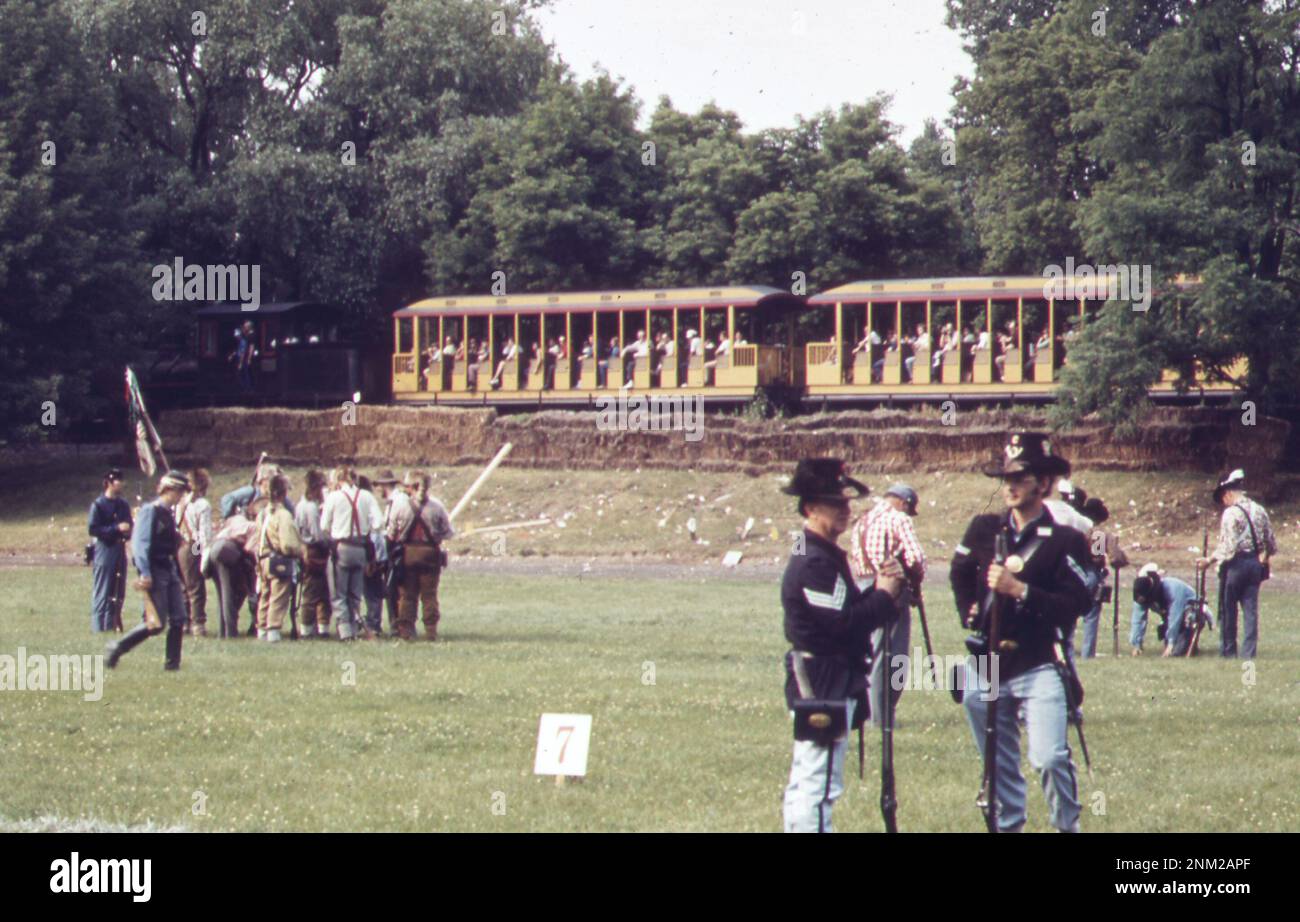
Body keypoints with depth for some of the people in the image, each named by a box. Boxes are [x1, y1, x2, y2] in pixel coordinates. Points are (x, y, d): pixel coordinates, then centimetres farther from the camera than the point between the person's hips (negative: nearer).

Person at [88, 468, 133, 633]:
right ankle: (99, 626, -3)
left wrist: (127, 533, 0)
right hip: (104, 550, -7)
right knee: (102, 593, -6)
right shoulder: (98, 505, -7)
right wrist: (116, 528, -18)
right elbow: (92, 529, -13)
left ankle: (113, 624, 16)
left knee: (118, 593, 9)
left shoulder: (123, 505, 14)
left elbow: (128, 525, 25)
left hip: (119, 550, 7)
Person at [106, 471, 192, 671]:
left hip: (170, 570, 8)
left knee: (178, 619, 1)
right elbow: (141, 543, -17)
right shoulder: (150, 511, -11)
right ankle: (116, 649, 3)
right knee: (156, 623, -9)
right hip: (155, 572, -8)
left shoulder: (169, 515, 14)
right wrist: (145, 574, -23)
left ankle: (172, 662, 6)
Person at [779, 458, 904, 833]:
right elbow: (842, 625, -24)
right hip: (825, 686, -11)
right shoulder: (814, 563, -18)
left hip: (811, 685, 11)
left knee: (804, 783, 16)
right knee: (819, 787, -10)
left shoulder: (826, 556, 16)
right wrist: (884, 596, -12)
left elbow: (850, 611, 16)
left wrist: (881, 590, 0)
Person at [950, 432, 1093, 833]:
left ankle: (1068, 827, -1)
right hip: (986, 665, 5)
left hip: (1039, 668, -5)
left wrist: (1020, 590, -21)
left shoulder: (1065, 540, -5)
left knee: (1049, 758, -17)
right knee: (999, 765, 11)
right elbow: (960, 574, 28)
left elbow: (1076, 603, -14)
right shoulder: (983, 529, 9)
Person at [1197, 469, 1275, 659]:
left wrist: (1209, 560, -10)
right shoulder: (1259, 510, 6)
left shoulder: (1231, 513, -15)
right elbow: (1271, 544, 11)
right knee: (1251, 609, 7)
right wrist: (1263, 557, 28)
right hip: (1255, 565, 6)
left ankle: (1228, 650, 11)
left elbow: (1227, 546, -19)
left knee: (1228, 609, 6)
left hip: (1235, 565, -6)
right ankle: (1249, 651, 4)